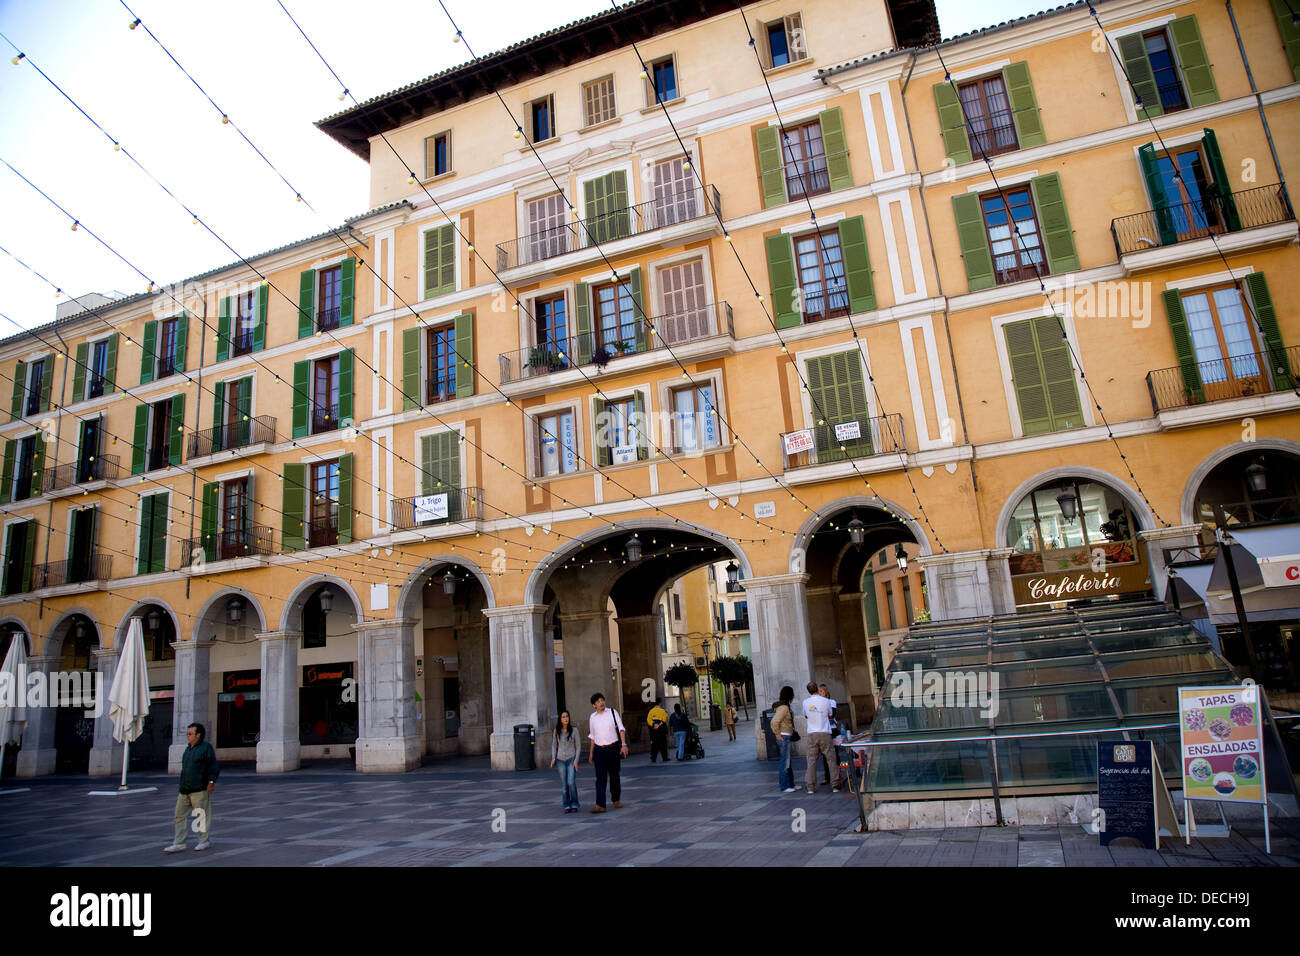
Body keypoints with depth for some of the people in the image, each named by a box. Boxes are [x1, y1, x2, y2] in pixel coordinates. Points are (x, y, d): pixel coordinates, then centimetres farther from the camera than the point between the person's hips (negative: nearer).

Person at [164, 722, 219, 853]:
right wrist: (182, 786, 24)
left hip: (200, 790, -8)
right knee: (179, 815, 7)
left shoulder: (206, 747, -9)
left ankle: (205, 841, 13)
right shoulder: (189, 749, 16)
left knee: (203, 816, 1)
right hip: (185, 790, 8)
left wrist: (211, 781, -22)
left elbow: (214, 766, -13)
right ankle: (179, 844, 13)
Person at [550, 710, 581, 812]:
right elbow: (554, 744, 14)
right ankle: (567, 805, 11)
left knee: (571, 783, -13)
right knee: (564, 784, 1)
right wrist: (553, 757, 2)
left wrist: (576, 760, -8)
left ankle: (574, 804, 1)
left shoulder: (573, 731, -6)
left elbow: (578, 746, -1)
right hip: (561, 760, 2)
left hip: (571, 759, -2)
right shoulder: (557, 731, 1)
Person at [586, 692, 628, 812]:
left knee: (614, 776, 9)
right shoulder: (593, 717, 5)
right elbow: (592, 736, 14)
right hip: (599, 750, 1)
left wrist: (624, 744, -15)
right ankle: (600, 805, -11)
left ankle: (616, 800, 26)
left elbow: (621, 728, -4)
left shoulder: (612, 712, -1)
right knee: (600, 777, -7)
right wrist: (591, 753, 13)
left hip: (613, 748, -1)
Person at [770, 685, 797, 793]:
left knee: (787, 761, 17)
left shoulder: (785, 706, 12)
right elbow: (774, 722, -27)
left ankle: (790, 784, 26)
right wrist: (778, 735, -18)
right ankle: (784, 786, 3)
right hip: (784, 737, -10)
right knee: (784, 761, -4)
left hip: (787, 737, 10)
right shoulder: (784, 707, -19)